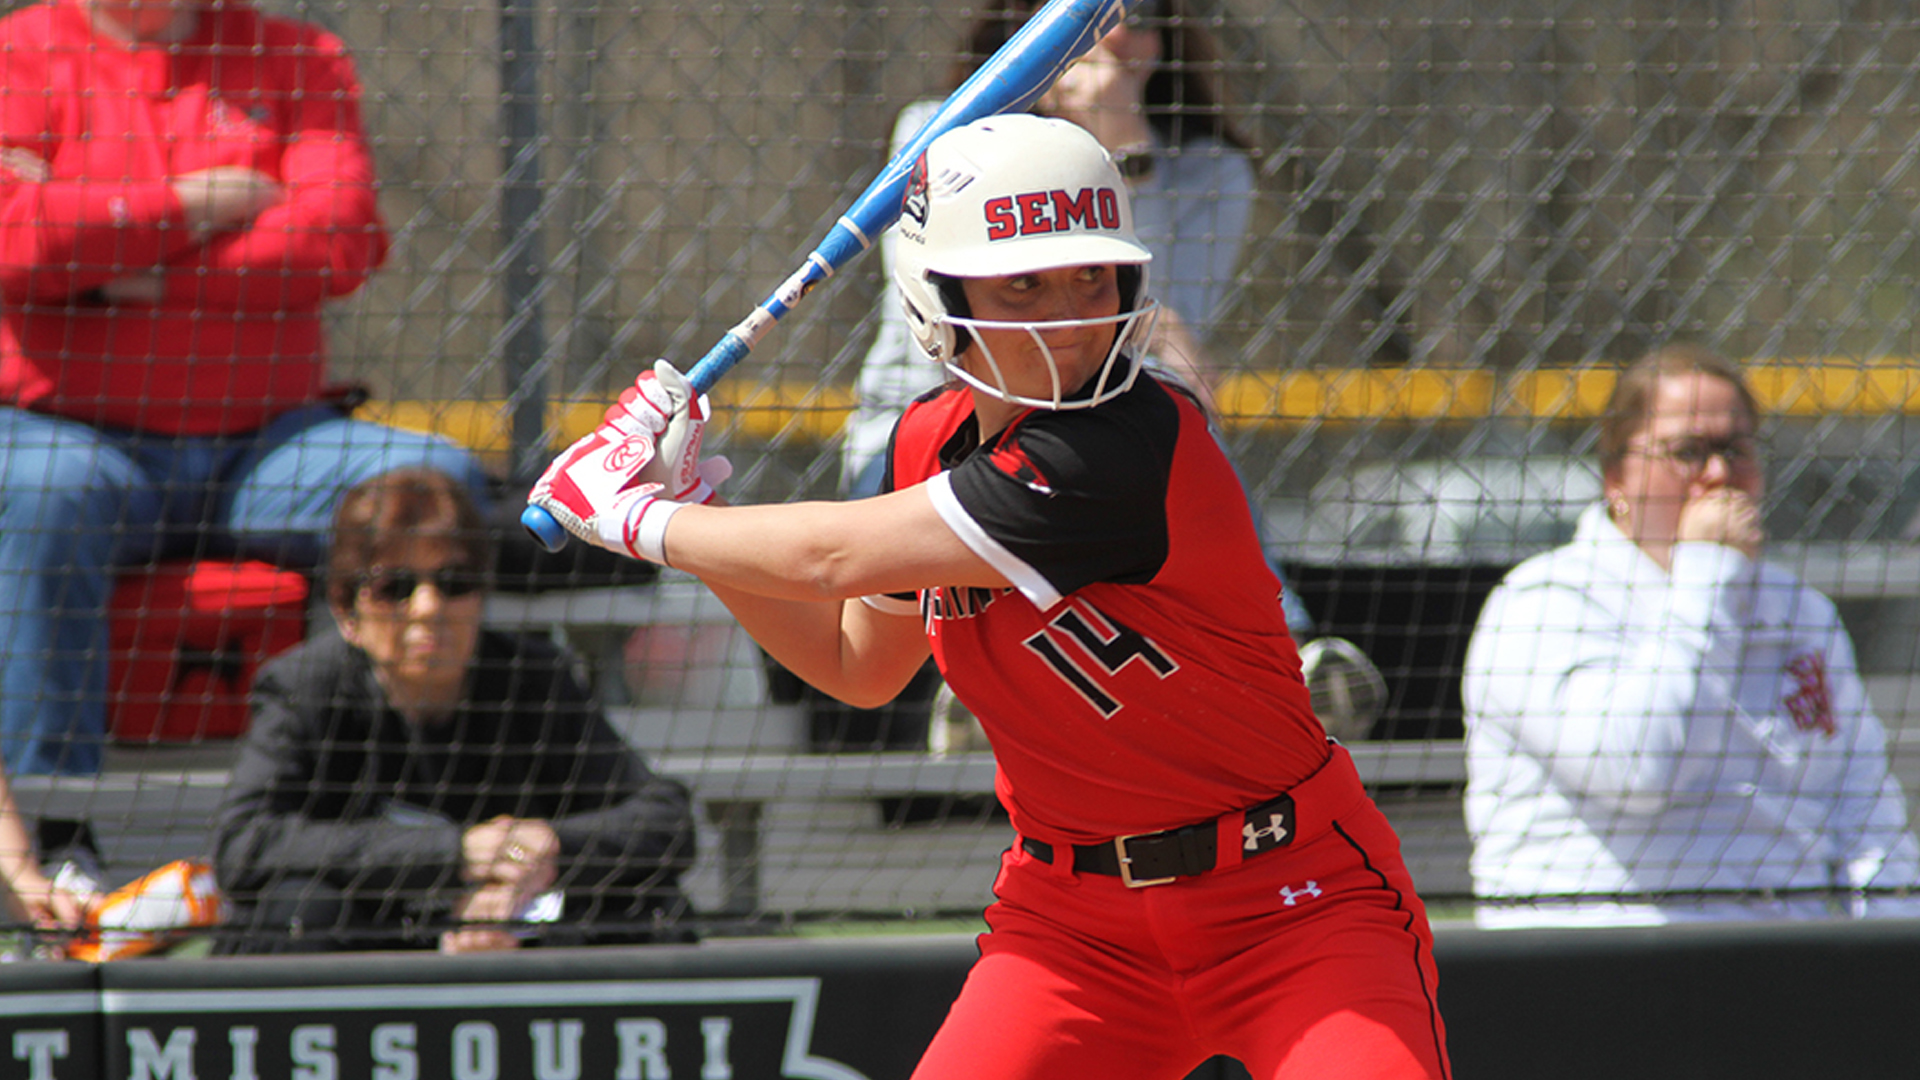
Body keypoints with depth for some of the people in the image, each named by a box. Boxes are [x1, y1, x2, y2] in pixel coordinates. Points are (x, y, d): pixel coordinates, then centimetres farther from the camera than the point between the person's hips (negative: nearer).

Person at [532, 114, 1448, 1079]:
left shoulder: (1130, 448, -25)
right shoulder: (931, 442, 1)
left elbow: (832, 558, -22)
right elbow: (860, 663, 19)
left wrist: (633, 518, -7)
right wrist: (688, 506, 9)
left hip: (1292, 900, -6)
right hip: (1075, 916, 6)